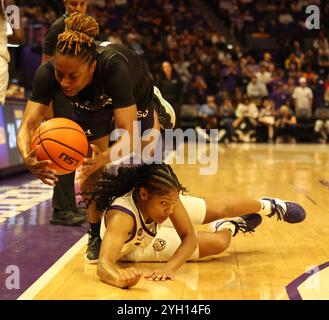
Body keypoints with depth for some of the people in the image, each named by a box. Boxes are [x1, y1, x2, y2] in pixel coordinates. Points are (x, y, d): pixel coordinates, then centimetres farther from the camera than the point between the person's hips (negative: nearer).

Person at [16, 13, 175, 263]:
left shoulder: (113, 67, -47)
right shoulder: (48, 72, -37)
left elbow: (131, 136, -51)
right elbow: (29, 123, -42)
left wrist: (103, 158, -70)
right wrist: (27, 157, -64)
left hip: (136, 97, -2)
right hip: (91, 105, 2)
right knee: (90, 170, -5)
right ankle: (96, 235, 13)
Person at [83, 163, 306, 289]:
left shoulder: (166, 196, -35)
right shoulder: (121, 216, -50)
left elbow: (189, 238, -30)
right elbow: (104, 265, -61)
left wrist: (170, 268, -49)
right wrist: (120, 278, -85)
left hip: (152, 225, 3)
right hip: (134, 246, -3)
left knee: (220, 209, 18)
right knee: (218, 243, 2)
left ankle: (268, 206, 51)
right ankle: (229, 227, 41)